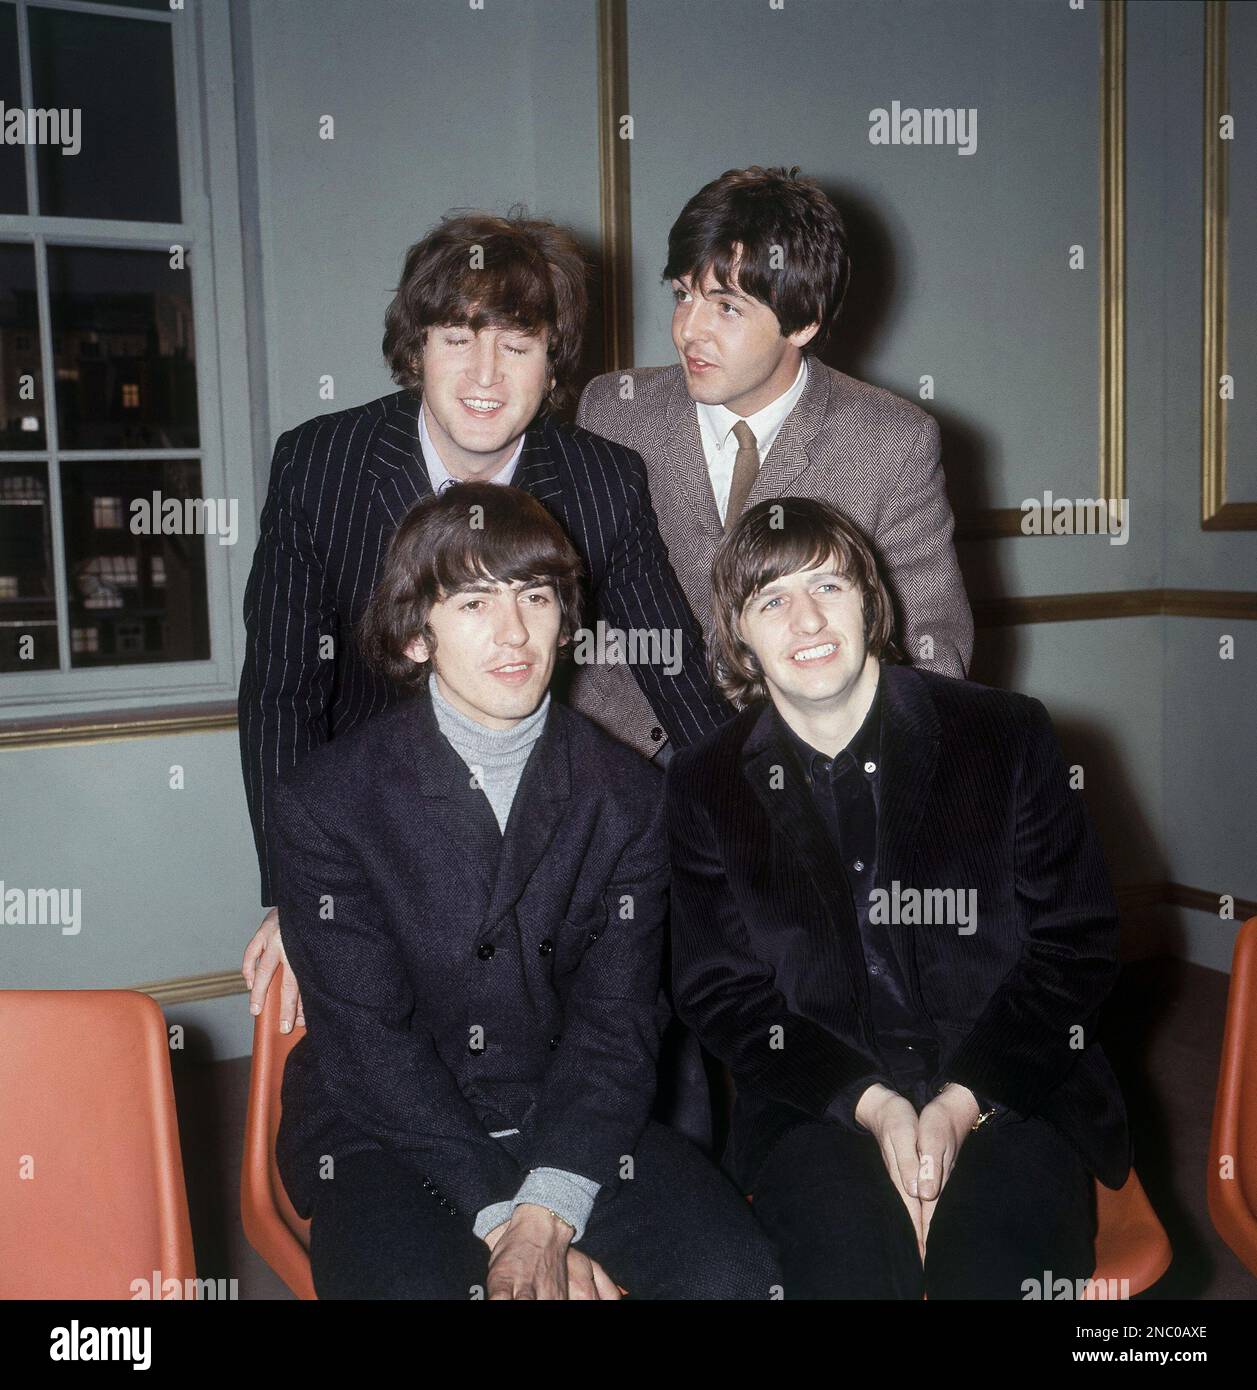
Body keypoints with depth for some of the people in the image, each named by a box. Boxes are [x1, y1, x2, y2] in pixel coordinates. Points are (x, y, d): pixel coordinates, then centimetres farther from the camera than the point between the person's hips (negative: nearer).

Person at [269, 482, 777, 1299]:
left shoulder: (628, 794, 1)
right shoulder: (324, 802, -6)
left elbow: (617, 1018, -5)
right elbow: (368, 1042, -10)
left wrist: (548, 1211, -18)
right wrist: (500, 1218, -18)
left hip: (572, 1121, 3)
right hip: (383, 1134, -2)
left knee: (732, 1272, -19)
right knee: (412, 1281, -31)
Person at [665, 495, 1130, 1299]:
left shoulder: (1009, 734, 2)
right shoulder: (706, 786, 5)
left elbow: (1079, 945, 1)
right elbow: (719, 991, 3)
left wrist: (963, 1100, -11)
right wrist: (870, 1103, -12)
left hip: (1009, 1090, 0)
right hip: (817, 1104, 1)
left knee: (1004, 1267, -26)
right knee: (846, 1267, -27)